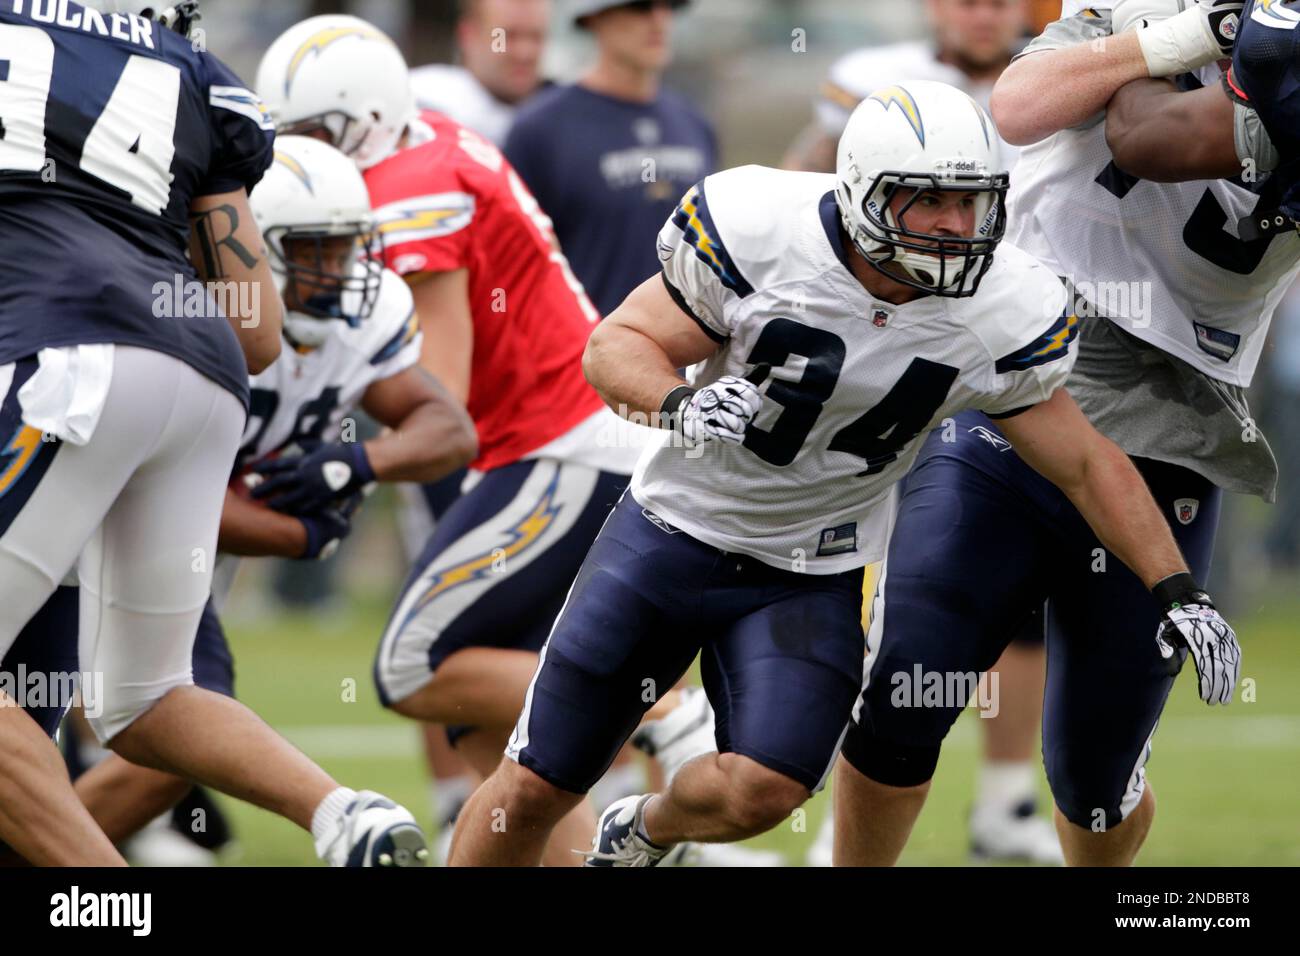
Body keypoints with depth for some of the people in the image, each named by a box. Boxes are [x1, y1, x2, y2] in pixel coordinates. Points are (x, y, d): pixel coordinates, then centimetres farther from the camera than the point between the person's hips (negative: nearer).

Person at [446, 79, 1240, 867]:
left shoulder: (1002, 318, -16)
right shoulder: (759, 233, -22)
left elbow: (1086, 462, -3)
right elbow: (618, 345, -13)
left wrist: (1175, 588, -10)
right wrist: (681, 405, -33)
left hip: (812, 574, 1)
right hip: (677, 528, -1)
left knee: (760, 792, -20)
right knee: (536, 786, 2)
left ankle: (644, 832, 15)